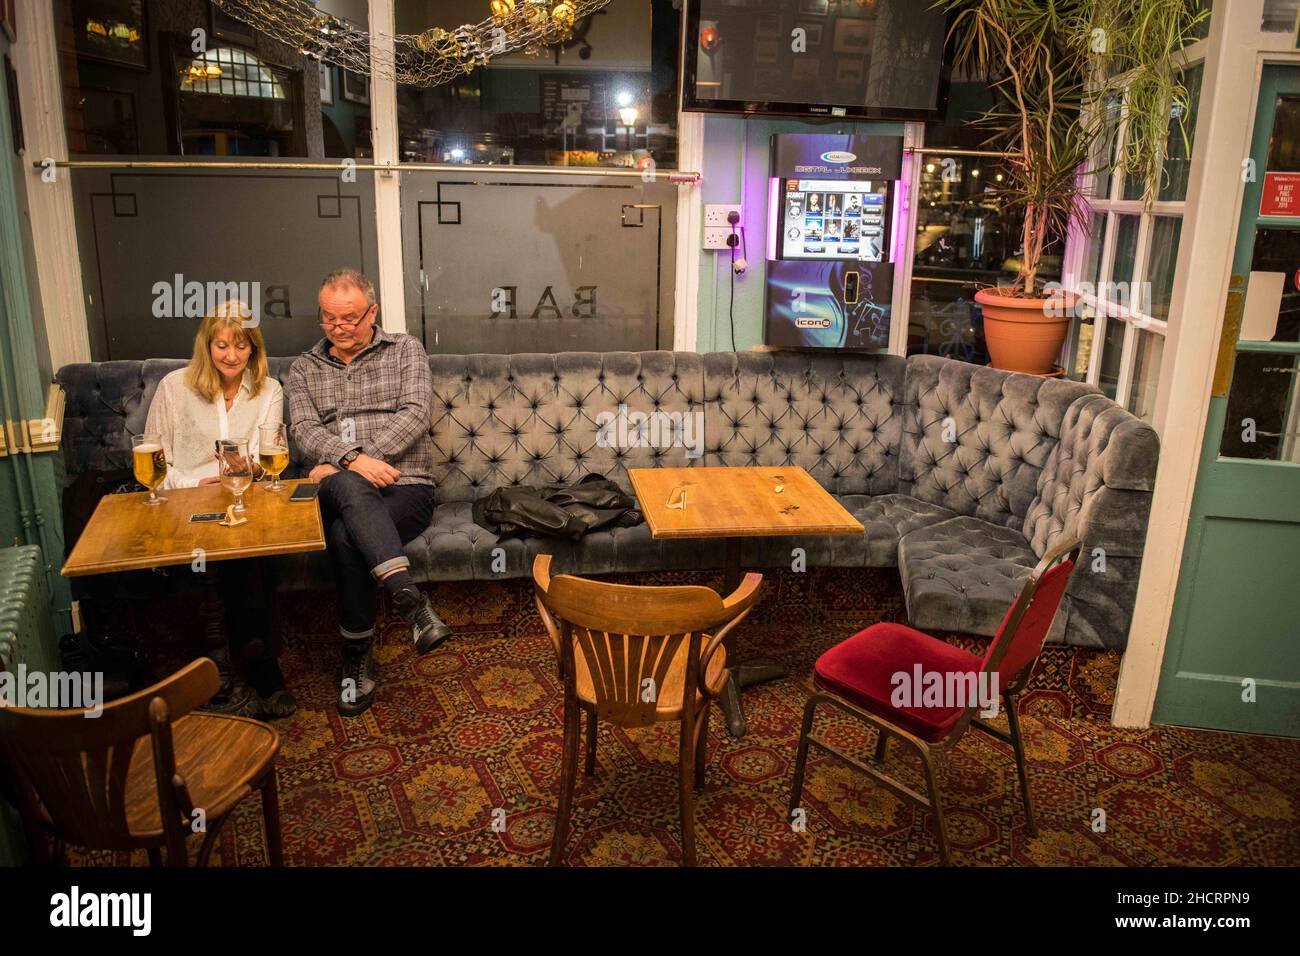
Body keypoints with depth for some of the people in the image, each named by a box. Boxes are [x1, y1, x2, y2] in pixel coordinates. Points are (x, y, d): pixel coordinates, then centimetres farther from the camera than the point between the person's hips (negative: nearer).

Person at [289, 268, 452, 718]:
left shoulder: (405, 350, 11)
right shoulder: (304, 368, 18)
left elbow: (414, 415, -4)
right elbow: (304, 429, 3)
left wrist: (337, 465, -12)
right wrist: (352, 460, -20)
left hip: (405, 486, -1)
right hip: (337, 492, 2)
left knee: (346, 536, -34)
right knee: (351, 489, -37)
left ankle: (358, 660, -25)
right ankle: (410, 597, -43)